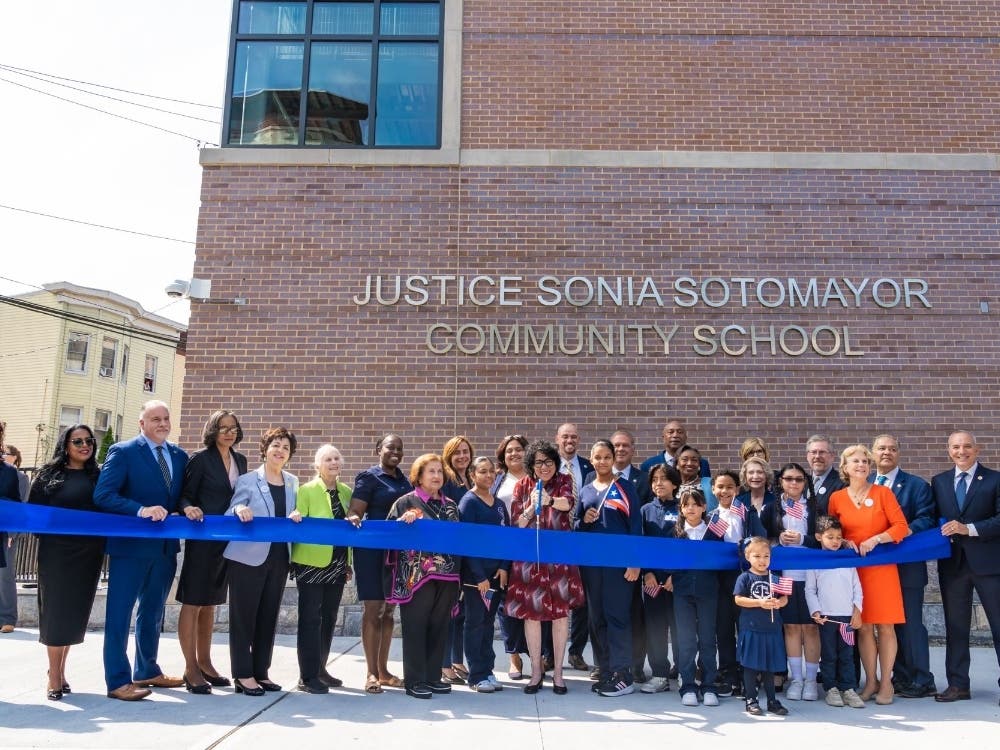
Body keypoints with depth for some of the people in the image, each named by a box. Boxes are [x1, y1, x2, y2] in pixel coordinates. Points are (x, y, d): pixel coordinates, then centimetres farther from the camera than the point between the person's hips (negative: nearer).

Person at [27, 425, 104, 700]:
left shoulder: (98, 477, 9)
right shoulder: (49, 475, 2)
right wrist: (43, 530, -15)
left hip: (89, 554, 2)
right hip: (56, 552, -2)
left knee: (77, 611, 8)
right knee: (56, 610, 2)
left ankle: (60, 670, 25)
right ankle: (54, 677, 14)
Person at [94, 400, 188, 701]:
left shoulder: (180, 456, 9)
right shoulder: (122, 452, -7)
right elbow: (103, 495, -16)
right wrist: (141, 510, -26)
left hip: (166, 546, 6)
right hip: (130, 545, -6)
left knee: (153, 612, 17)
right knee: (119, 613, 1)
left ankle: (147, 671, 31)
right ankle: (118, 681, 9)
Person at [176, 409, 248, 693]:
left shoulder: (240, 460, 10)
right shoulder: (201, 459, -6)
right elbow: (186, 495, -7)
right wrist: (188, 508, -26)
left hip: (228, 540, 6)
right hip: (202, 539, -6)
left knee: (210, 603, 15)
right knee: (193, 603, -1)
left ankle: (204, 663, 25)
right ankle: (191, 669, 6)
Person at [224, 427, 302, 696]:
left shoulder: (292, 483, 9)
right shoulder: (247, 480, -5)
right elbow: (229, 517, -5)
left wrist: (296, 517, -7)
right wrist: (238, 510, -27)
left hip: (279, 558, 5)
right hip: (248, 558, -5)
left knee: (269, 616, 11)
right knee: (243, 616, 1)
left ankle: (261, 672, 22)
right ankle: (243, 674, 11)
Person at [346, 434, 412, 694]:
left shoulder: (405, 480, 12)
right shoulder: (369, 477, -5)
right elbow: (355, 511, -15)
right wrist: (352, 518, -35)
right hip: (373, 551, -6)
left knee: (389, 612, 11)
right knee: (373, 610, -3)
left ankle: (383, 670, 20)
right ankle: (372, 673, 5)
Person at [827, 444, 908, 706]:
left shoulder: (883, 492, 0)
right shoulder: (836, 498, 4)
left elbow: (901, 526, -6)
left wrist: (875, 540, -17)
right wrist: (844, 542, -9)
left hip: (882, 567, -1)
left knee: (885, 626, 1)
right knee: (863, 627, 4)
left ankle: (886, 683, 12)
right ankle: (871, 681, 16)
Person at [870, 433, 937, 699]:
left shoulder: (917, 485, 0)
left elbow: (926, 520, -10)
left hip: (906, 567, -4)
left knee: (911, 625, 0)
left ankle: (922, 682, 11)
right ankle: (900, 677, 20)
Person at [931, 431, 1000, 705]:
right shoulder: (939, 481, 11)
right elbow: (934, 518, 11)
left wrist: (969, 528, -18)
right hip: (952, 563, 3)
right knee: (955, 626, 8)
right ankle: (957, 685, 16)